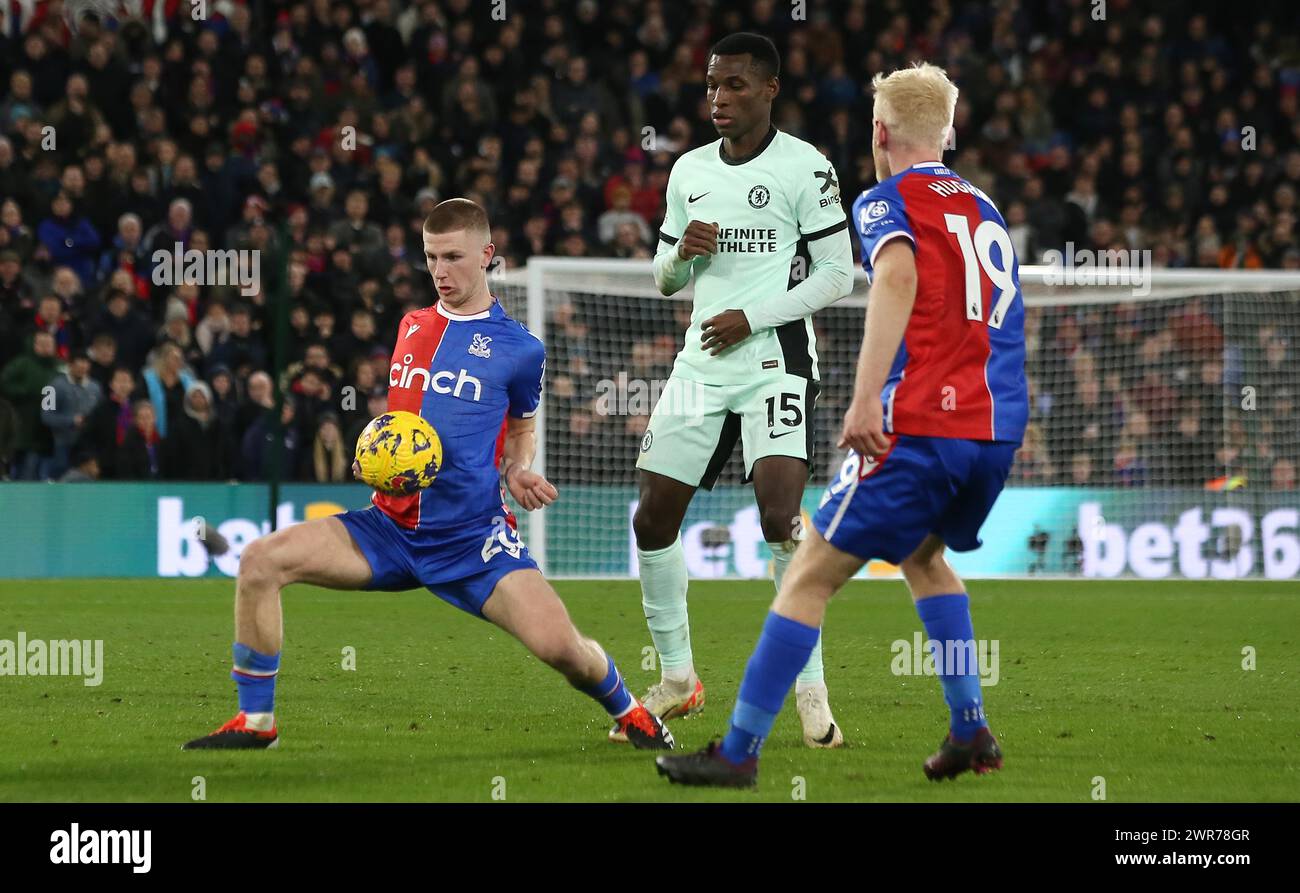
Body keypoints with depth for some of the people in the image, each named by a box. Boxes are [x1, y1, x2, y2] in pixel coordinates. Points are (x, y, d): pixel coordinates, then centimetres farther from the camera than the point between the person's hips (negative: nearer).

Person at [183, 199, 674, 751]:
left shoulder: (518, 348, 1)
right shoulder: (411, 326, 12)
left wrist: (518, 476, -3)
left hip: (474, 536, -4)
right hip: (392, 524, 4)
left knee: (560, 646, -23)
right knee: (260, 561, -16)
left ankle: (629, 712, 12)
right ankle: (256, 722, -4)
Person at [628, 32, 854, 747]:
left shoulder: (804, 167, -5)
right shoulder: (689, 171, 13)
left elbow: (837, 274, -6)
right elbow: (664, 278, 20)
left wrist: (751, 318, -14)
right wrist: (682, 253, -4)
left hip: (775, 359, -6)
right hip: (701, 364, 6)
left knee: (780, 514, -22)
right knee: (653, 519, 2)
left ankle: (812, 694, -15)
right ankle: (677, 680, 19)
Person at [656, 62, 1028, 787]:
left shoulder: (887, 202, 0)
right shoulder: (985, 209, 20)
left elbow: (898, 275, -22)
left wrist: (867, 397, -29)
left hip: (921, 425, -7)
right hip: (1000, 427, 7)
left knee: (811, 579, -1)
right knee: (924, 556, 31)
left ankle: (740, 750, -3)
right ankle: (970, 729, 21)